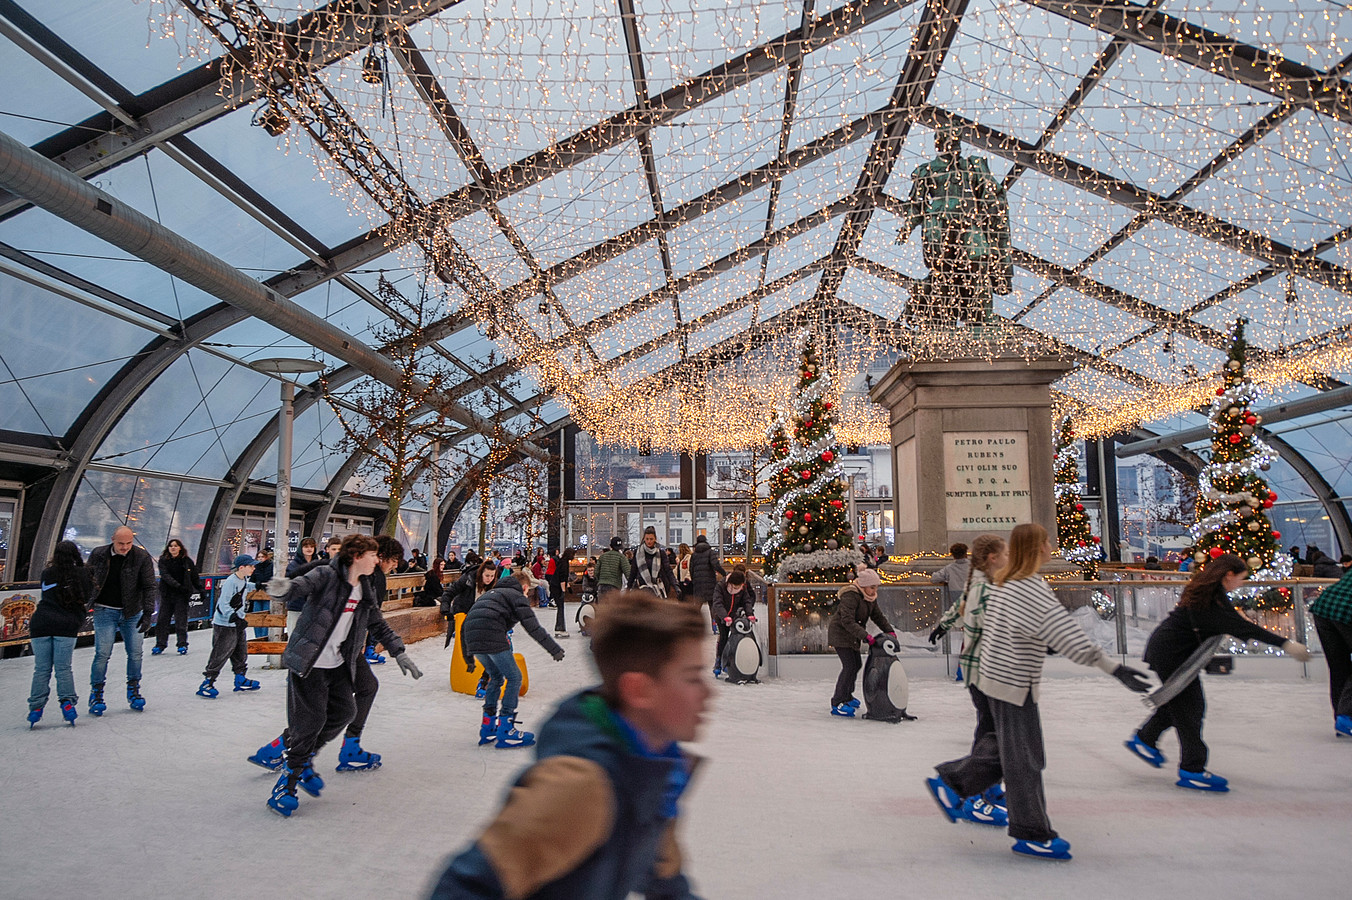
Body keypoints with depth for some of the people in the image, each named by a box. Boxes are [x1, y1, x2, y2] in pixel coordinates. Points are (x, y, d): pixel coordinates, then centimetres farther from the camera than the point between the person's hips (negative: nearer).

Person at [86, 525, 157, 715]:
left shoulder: (142, 557, -10)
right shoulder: (98, 555, -5)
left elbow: (149, 587, -10)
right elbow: (88, 581, 8)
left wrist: (148, 614, -17)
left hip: (132, 613, 1)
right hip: (105, 611, 0)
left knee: (135, 653, 5)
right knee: (103, 653, -4)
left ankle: (133, 691, 21)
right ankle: (96, 694, 12)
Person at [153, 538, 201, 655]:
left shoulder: (187, 561, 3)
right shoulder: (163, 560, 2)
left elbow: (195, 577, 10)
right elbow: (165, 575, -11)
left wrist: (199, 591, 7)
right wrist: (178, 585, -23)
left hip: (182, 595, -1)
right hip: (167, 594, 1)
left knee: (181, 620, -1)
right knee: (162, 620, 3)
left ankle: (182, 645, 5)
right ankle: (160, 645, 13)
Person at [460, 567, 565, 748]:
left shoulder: (488, 594, 34)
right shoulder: (517, 596, 12)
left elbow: (466, 625, 34)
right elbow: (532, 627, 0)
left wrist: (468, 657, 38)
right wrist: (554, 649, 3)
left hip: (473, 640, 8)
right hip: (493, 639, -8)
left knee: (496, 676, 24)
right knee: (514, 678, 4)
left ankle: (487, 728, 24)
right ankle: (505, 731, 1)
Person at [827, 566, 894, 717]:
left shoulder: (870, 597, 4)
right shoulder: (851, 596, -26)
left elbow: (878, 616, 13)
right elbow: (847, 621, -33)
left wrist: (889, 631, -2)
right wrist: (865, 635, -39)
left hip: (851, 635, 10)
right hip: (839, 633, -10)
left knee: (857, 664, 17)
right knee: (849, 666, -16)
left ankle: (847, 695, 37)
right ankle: (837, 704, -11)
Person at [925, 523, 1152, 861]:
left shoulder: (1005, 584, 7)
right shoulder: (1032, 589, -22)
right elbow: (1068, 635, -29)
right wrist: (1115, 668, -30)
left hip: (996, 677, 9)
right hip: (1014, 684, -9)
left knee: (1006, 747, 20)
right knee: (1024, 759, 3)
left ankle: (949, 780, 24)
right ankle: (1031, 835, 15)